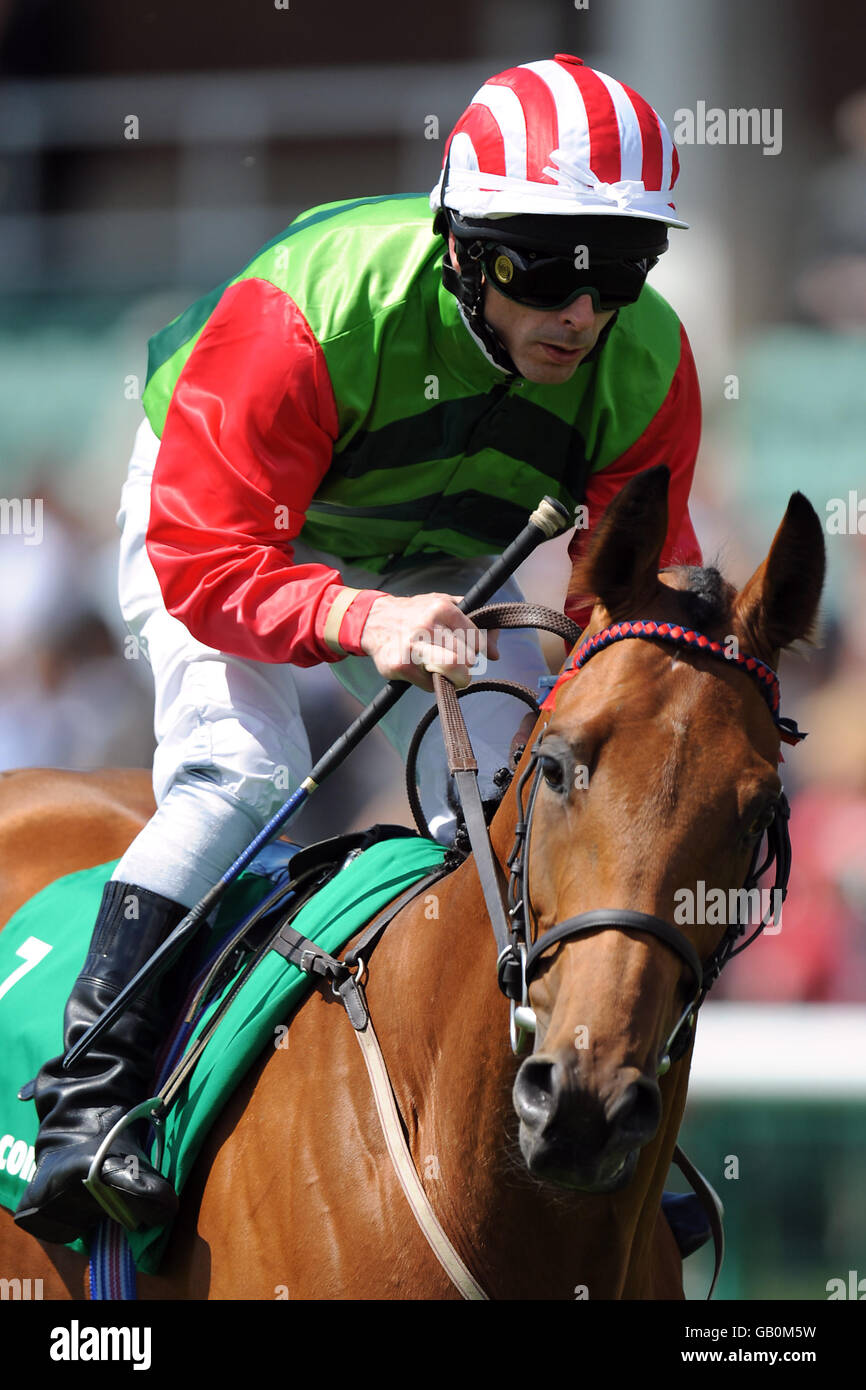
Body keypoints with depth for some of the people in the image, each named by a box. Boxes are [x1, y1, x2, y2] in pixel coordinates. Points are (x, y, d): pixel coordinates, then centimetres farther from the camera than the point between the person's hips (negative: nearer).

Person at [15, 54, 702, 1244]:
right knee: (238, 779, -25)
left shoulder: (647, 363, -25)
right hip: (218, 520, -5)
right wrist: (364, 620, -55)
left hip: (437, 566, 5)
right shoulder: (308, 317, -40)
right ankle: (85, 1100, -24)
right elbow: (203, 555, -38)